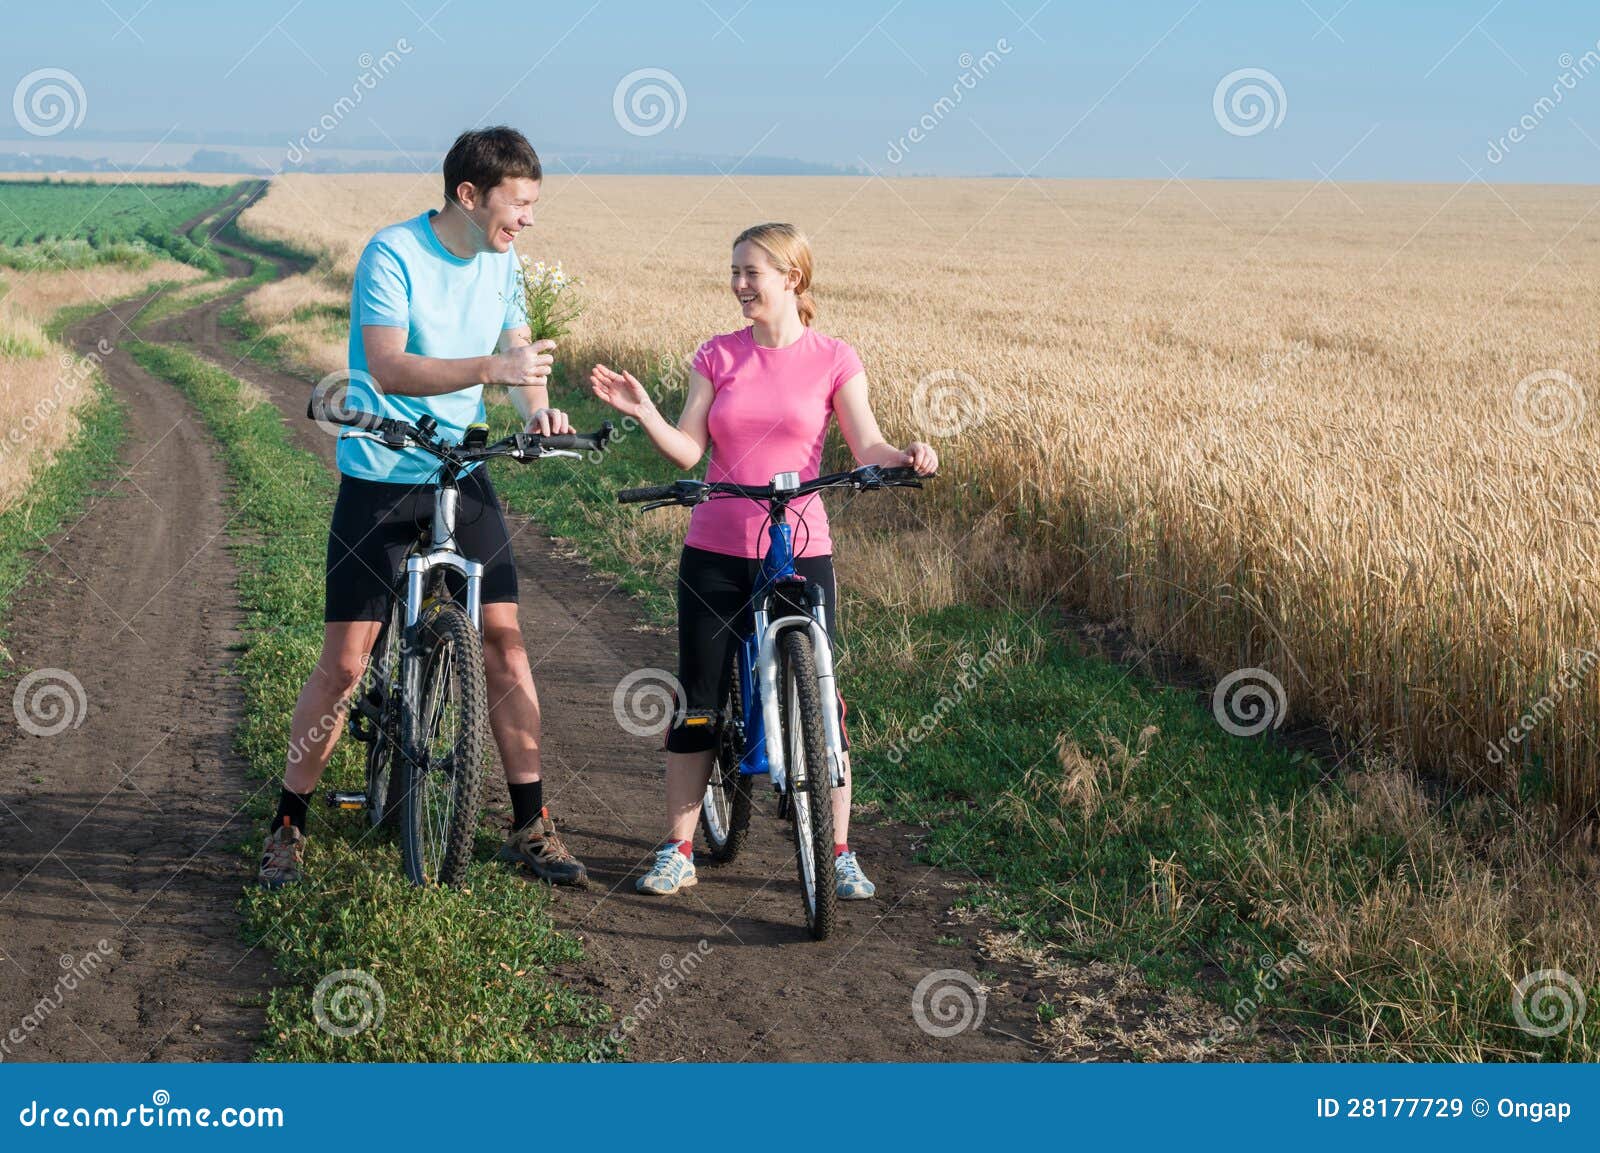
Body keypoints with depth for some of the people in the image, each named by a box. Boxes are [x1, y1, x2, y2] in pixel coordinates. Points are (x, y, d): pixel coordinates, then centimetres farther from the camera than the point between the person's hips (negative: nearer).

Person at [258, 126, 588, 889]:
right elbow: (388, 369, -26)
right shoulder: (392, 255, -16)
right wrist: (491, 368, -38)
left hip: (462, 474, 5)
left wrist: (536, 408, -16)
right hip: (378, 479, -5)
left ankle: (531, 825, 9)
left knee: (503, 636, 0)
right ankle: (287, 827, 11)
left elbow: (519, 355, 7)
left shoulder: (499, 262, 4)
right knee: (344, 661, -4)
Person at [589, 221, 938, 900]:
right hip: (716, 554, 2)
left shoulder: (833, 361, 0)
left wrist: (909, 456, -27)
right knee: (697, 702, 5)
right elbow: (687, 451, -1)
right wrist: (641, 413, -17)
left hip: (800, 551, -2)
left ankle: (840, 855, 12)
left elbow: (867, 449, -7)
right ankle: (677, 851, 16)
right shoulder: (717, 356, 5)